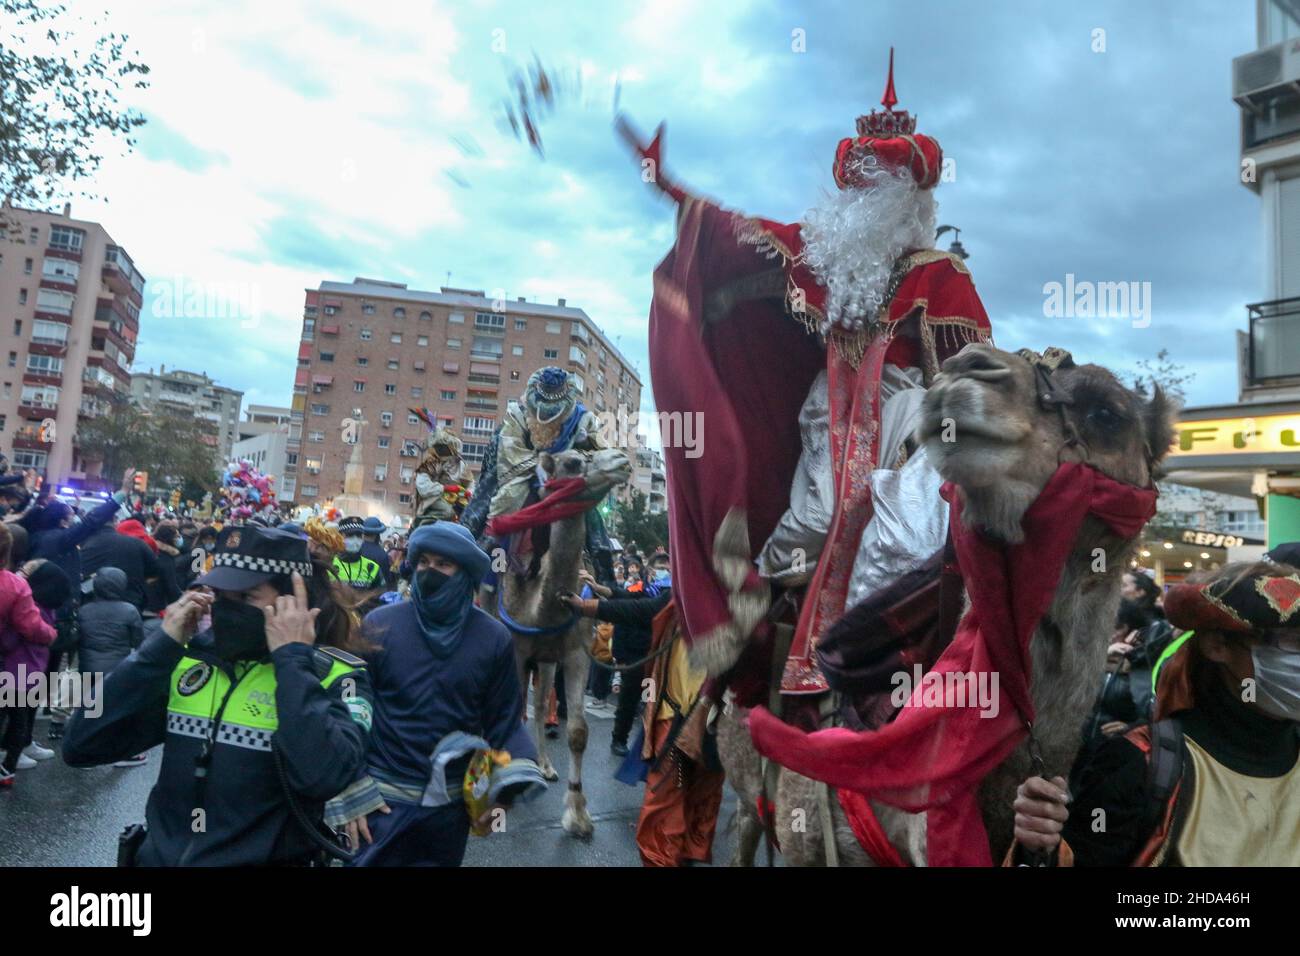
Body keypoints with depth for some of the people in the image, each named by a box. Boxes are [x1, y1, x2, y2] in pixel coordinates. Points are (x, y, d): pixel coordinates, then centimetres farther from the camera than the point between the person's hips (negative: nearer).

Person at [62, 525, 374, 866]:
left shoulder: (335, 675, -11)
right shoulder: (190, 656, 1)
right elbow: (81, 747, -4)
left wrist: (292, 659, -20)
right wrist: (164, 645, -9)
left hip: (261, 859, -4)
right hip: (160, 855, 4)